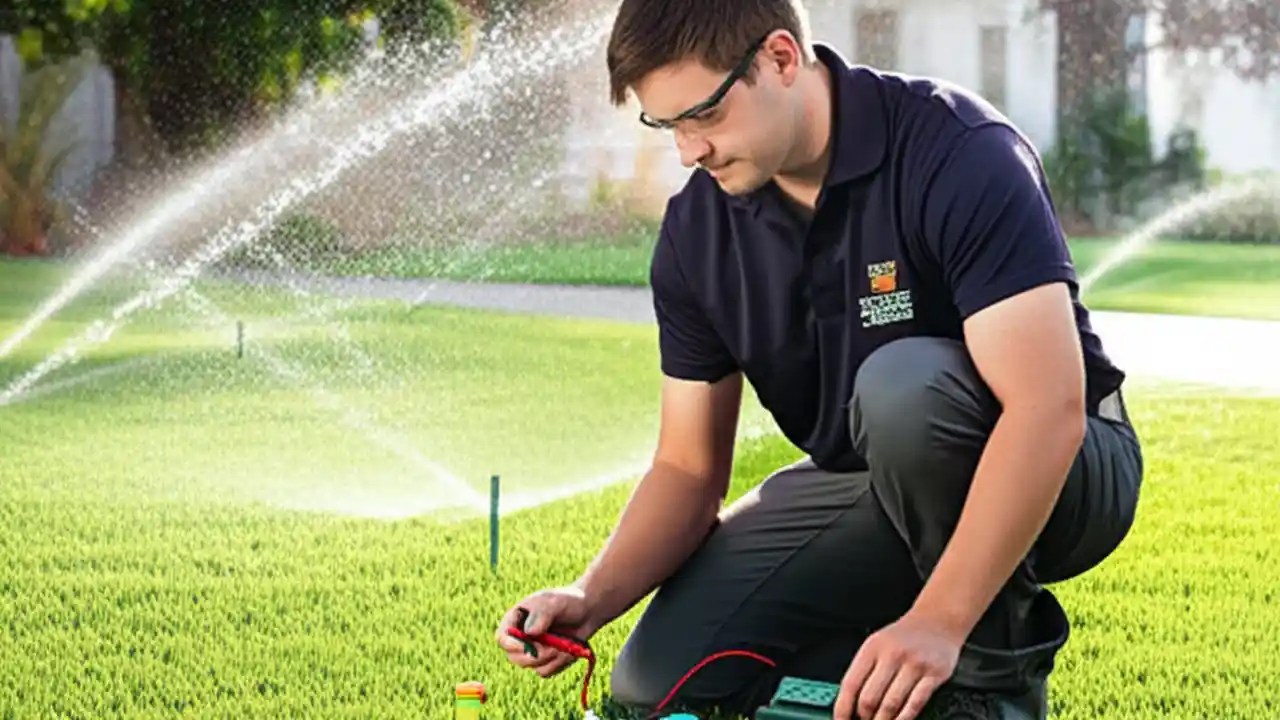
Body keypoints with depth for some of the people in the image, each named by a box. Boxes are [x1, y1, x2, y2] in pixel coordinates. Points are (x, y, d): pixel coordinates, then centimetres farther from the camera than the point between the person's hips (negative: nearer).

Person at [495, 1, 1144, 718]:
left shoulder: (961, 154, -25)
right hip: (864, 488, 5)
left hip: (1061, 469, -5)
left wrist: (937, 621, -41)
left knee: (902, 385, -37)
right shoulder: (697, 230, -6)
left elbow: (1048, 406, -34)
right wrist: (593, 597, -19)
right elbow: (689, 467, 0)